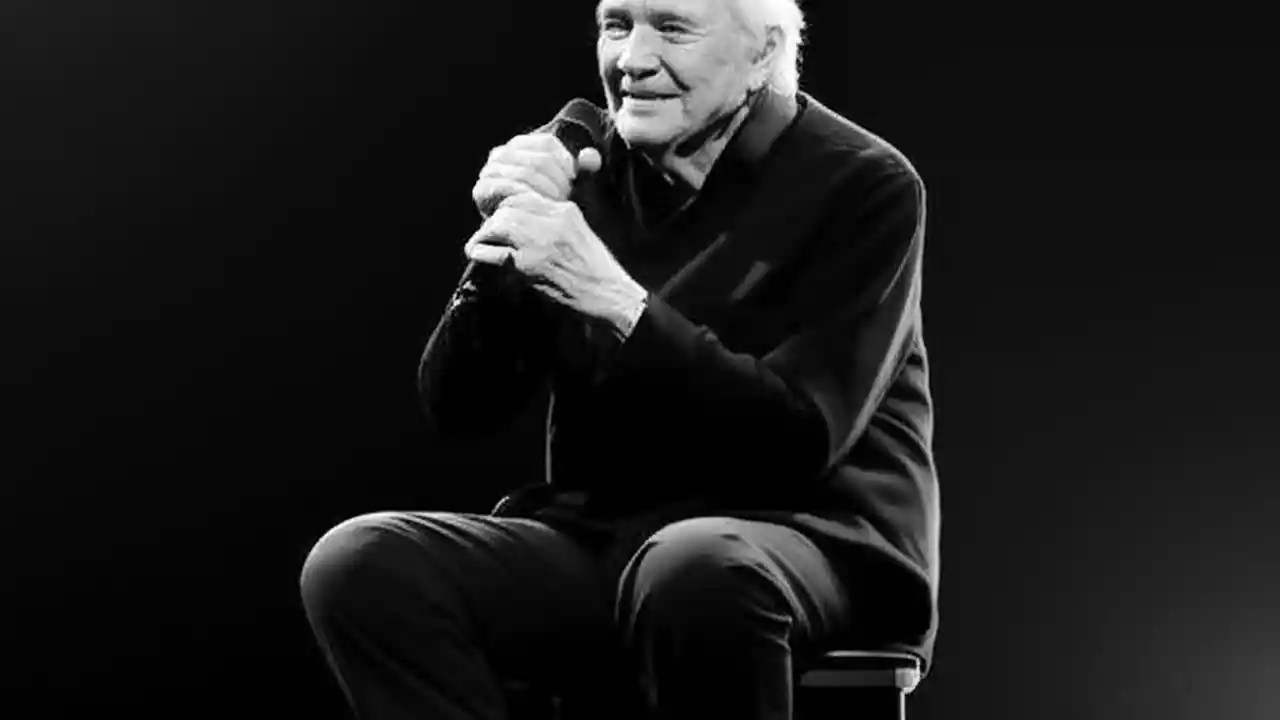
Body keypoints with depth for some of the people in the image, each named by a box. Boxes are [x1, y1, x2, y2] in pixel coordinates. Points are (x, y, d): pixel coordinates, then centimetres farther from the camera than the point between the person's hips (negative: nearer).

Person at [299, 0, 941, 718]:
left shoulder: (866, 186, -7)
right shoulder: (580, 166, 6)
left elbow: (798, 441, -19)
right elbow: (458, 409, 4)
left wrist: (611, 297, -26)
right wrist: (504, 244, -15)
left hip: (819, 544, -5)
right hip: (598, 536, 5)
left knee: (697, 573, -40)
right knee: (361, 565, -20)